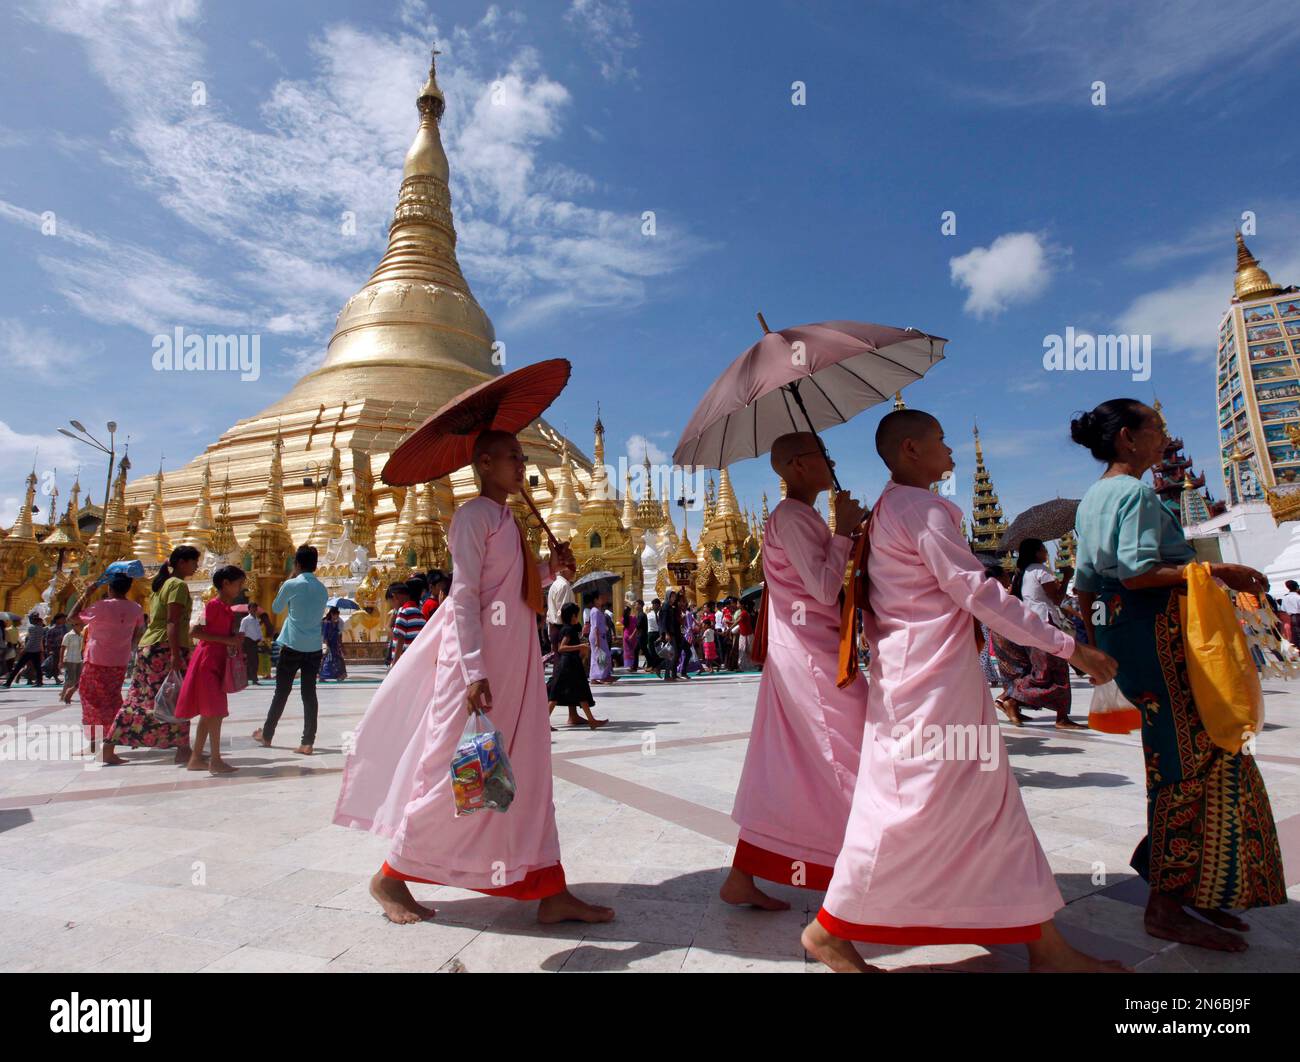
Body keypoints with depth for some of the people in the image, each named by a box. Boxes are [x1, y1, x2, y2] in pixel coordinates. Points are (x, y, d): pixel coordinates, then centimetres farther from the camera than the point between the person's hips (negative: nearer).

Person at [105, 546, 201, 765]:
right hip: (165, 648, -9)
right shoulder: (178, 585, -10)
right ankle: (183, 750, 2)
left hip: (148, 647, 9)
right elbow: (173, 623, -19)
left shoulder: (162, 583, 19)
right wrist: (176, 655, -24)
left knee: (137, 701, 11)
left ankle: (108, 749, 13)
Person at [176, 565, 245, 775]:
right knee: (215, 711, -8)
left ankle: (196, 758, 18)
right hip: (208, 661, -9)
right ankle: (215, 760, -5)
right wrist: (227, 640, -19)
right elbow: (195, 631, -18)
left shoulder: (228, 608, 14)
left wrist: (236, 641, 4)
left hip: (219, 662, 9)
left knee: (209, 712, 11)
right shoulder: (213, 604, -11)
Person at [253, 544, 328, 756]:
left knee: (281, 692, 10)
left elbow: (276, 608, 9)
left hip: (292, 647, -3)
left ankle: (266, 735, 26)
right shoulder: (322, 589, 7)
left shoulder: (291, 585, -7)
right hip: (314, 649, 3)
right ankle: (307, 742, 1)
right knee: (309, 694, 4)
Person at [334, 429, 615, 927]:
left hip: (517, 660, 9)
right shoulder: (475, 514, -9)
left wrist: (550, 566, 8)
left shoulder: (507, 519, 17)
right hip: (481, 657, -9)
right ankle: (391, 876, 23)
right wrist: (474, 672, -24)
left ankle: (550, 893, 15)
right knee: (455, 772, 1)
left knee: (529, 773, 8)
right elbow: (464, 596, -18)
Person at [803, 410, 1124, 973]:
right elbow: (975, 590, -19)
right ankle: (829, 928, 7)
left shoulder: (888, 509, 18)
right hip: (931, 678, -11)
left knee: (992, 799, 17)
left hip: (938, 675, 11)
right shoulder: (921, 507, -14)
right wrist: (1068, 646, -14)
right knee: (914, 801, -5)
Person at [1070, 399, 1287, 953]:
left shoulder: (1090, 500, 17)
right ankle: (1167, 905, 2)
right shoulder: (1135, 492, -11)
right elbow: (1138, 573, -22)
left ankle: (1185, 889, 23)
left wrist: (1099, 645, 23)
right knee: (1191, 761, -5)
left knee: (1182, 757, 14)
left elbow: (1085, 584, 19)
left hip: (1115, 631, 10)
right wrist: (1216, 570, -16)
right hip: (1155, 631, -10)